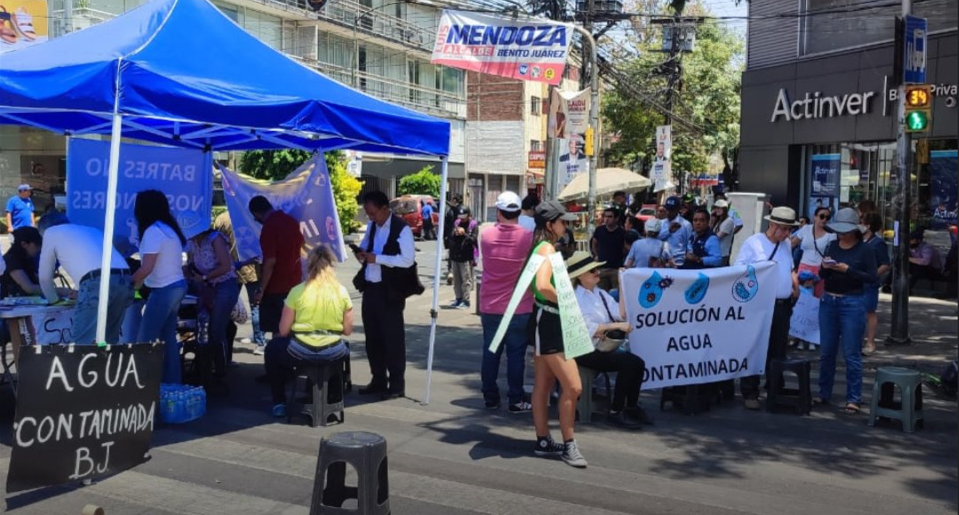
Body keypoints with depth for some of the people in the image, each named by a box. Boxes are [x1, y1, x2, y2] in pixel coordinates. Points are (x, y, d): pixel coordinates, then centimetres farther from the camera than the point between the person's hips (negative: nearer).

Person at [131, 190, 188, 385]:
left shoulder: (153, 231, -15)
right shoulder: (168, 228, 12)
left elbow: (146, 268, -19)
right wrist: (136, 283, 14)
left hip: (164, 290, -9)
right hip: (176, 286, 9)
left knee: (145, 341, -3)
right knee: (168, 339, 13)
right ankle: (172, 383, 16)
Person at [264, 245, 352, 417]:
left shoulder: (297, 291, -6)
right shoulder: (342, 291, 0)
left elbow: (283, 331, -3)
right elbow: (348, 330, 4)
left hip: (300, 352, -2)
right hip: (333, 354, 2)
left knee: (272, 348, 30)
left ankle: (279, 403, 28)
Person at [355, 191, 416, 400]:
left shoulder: (402, 229, -12)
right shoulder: (371, 226, 11)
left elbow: (408, 260, -19)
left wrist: (377, 258, -22)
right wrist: (362, 254, -2)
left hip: (389, 291, -7)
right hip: (370, 288, 8)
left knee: (393, 337, 0)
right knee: (372, 337, 13)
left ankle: (396, 385, 9)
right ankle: (378, 380, 25)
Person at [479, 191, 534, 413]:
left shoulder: (486, 235, -5)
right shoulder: (528, 237, -11)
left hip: (489, 307, 2)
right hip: (519, 308, -2)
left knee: (490, 353, 11)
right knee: (516, 354, 4)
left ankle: (490, 398, 18)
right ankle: (516, 400, 8)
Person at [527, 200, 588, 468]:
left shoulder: (540, 247, 13)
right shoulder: (547, 248, -16)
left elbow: (534, 284, 23)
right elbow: (542, 286, -32)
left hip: (546, 321, 10)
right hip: (548, 322, -10)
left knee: (543, 385, 14)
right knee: (572, 387, -8)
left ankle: (543, 441, 21)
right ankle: (568, 444, 2)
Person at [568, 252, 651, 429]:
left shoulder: (600, 293, 14)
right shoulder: (576, 298, -8)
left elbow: (621, 314, 0)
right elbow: (587, 329, -19)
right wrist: (617, 326, -19)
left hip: (604, 347, 7)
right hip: (585, 352, -7)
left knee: (637, 362, -11)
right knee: (628, 363, -22)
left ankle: (632, 407, 7)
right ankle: (615, 412, -13)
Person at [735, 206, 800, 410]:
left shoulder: (786, 244, 13)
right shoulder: (753, 243, -6)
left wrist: (795, 282, 6)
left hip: (782, 306, 6)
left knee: (778, 351, 12)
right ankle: (749, 394, 4)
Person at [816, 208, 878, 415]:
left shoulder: (865, 250, -4)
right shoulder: (831, 246, 8)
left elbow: (873, 277, -10)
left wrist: (847, 270, -18)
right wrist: (825, 267, -10)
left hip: (852, 304, -5)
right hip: (828, 302, 5)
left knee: (851, 354, -3)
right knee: (826, 352, 10)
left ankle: (853, 398, 4)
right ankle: (824, 393, 21)